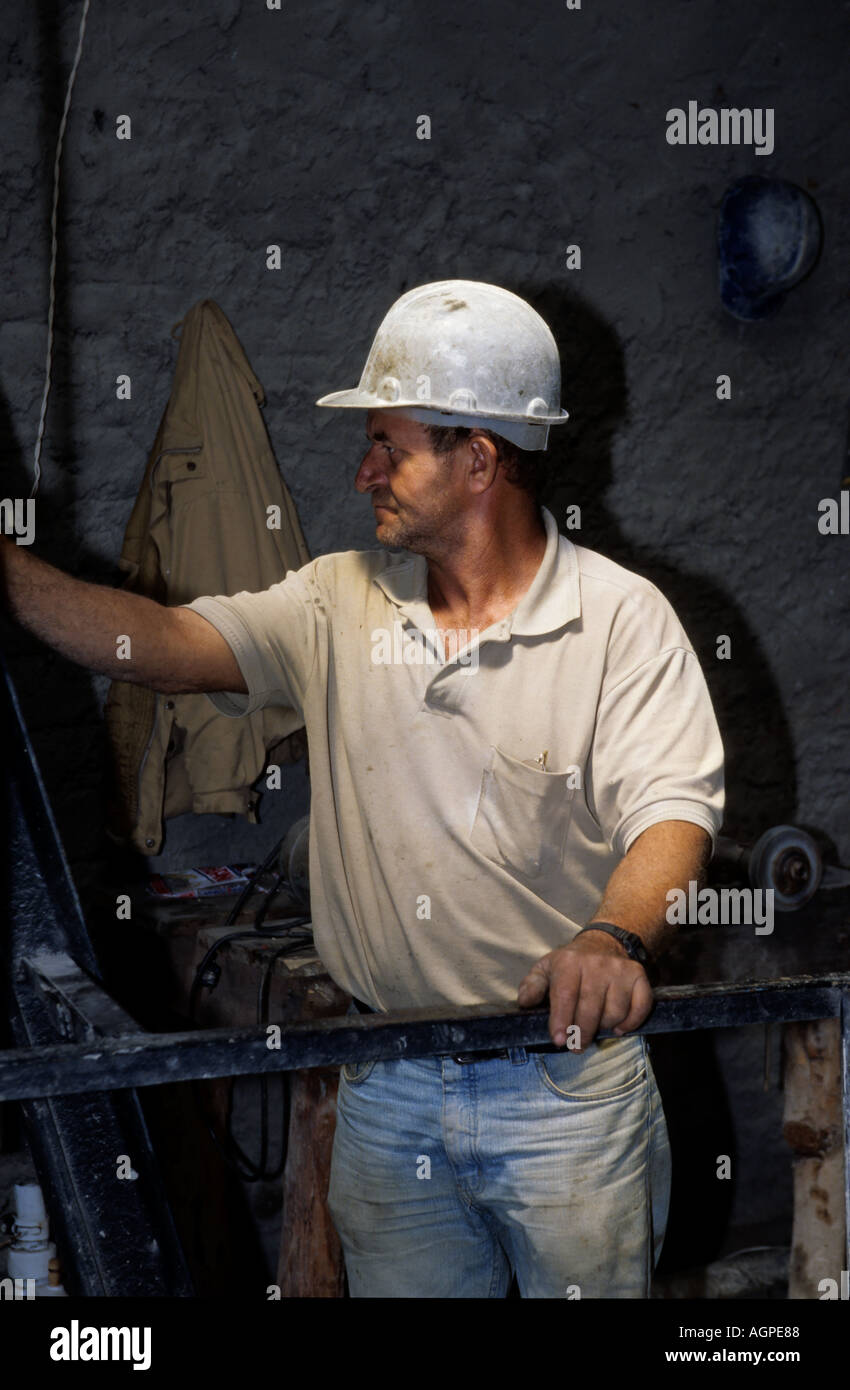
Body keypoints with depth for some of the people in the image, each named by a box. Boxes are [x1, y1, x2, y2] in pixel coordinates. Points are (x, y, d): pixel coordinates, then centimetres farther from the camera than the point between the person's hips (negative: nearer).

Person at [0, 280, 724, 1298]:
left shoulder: (622, 618, -8)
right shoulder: (340, 603, 5)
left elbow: (673, 807, -19)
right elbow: (159, 645, -2)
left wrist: (615, 937, -39)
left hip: (568, 1084, -4)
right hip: (386, 1090, 4)